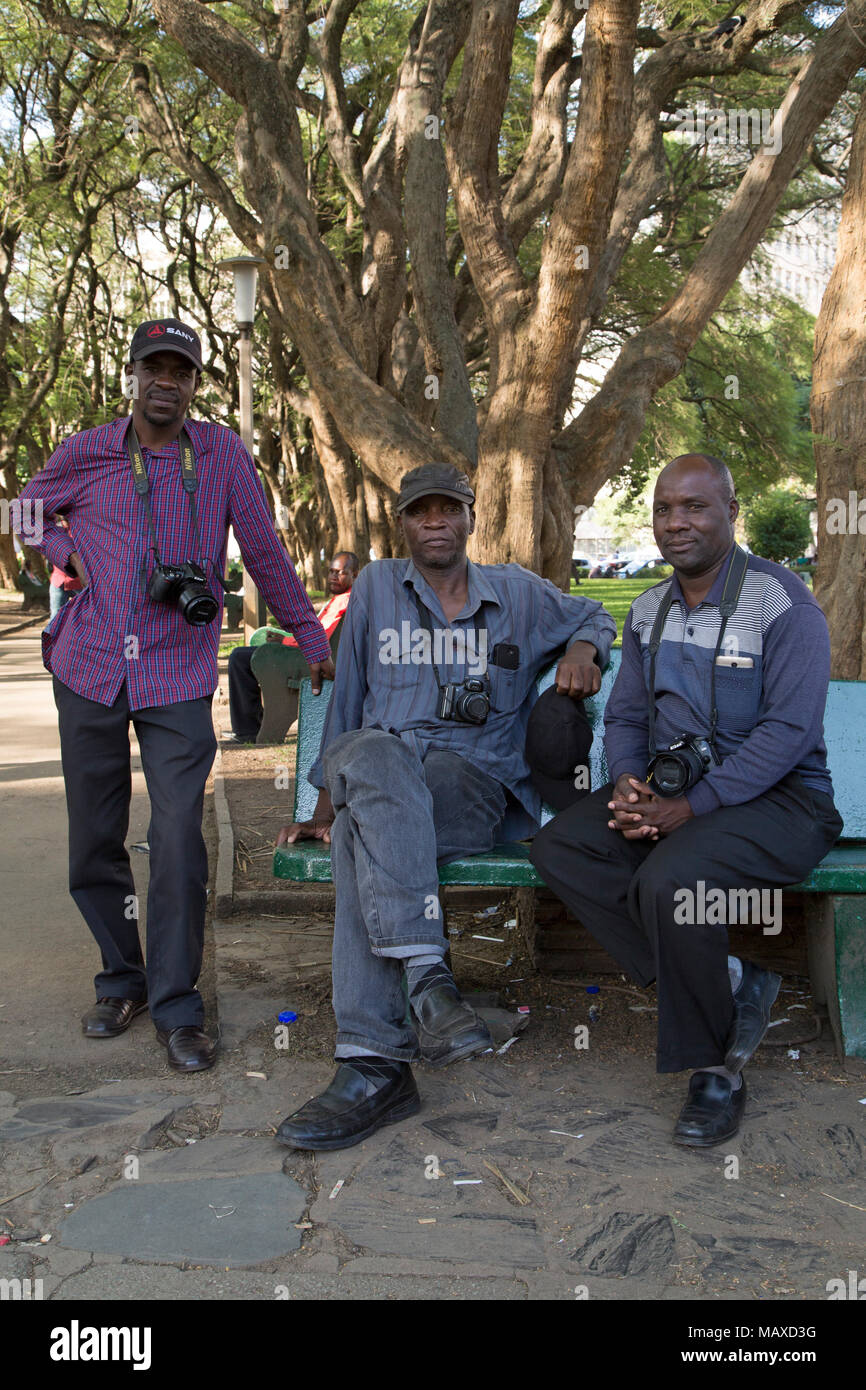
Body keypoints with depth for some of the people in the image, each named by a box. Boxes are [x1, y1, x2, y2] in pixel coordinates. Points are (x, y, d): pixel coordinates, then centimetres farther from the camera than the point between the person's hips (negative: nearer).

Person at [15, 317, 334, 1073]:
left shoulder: (222, 453, 4)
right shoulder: (84, 454, 7)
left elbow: (265, 551, 8)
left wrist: (312, 635, 9)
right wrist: (66, 553, 4)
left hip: (179, 677, -2)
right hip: (90, 670, 2)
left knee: (179, 840, -9)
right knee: (94, 840, 7)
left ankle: (176, 1007, 3)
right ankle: (122, 980, 26)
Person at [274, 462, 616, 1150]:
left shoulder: (518, 594, 18)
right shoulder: (377, 586, 18)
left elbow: (595, 616, 35)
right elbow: (345, 702, 18)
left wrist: (583, 651, 10)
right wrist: (326, 808, 13)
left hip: (477, 784, -1)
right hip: (380, 774, 1)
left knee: (366, 830, -36)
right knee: (370, 753, -39)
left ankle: (373, 1064, -42)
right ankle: (426, 975, -47)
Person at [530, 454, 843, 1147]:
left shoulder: (782, 601, -10)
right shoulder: (649, 610, 12)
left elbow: (790, 729, -18)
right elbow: (625, 715, 15)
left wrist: (691, 806, -24)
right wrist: (625, 781, -8)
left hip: (778, 797, -7)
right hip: (669, 786, 8)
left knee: (670, 879, -34)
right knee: (558, 847, -14)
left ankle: (716, 1068, -11)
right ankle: (726, 981, -12)